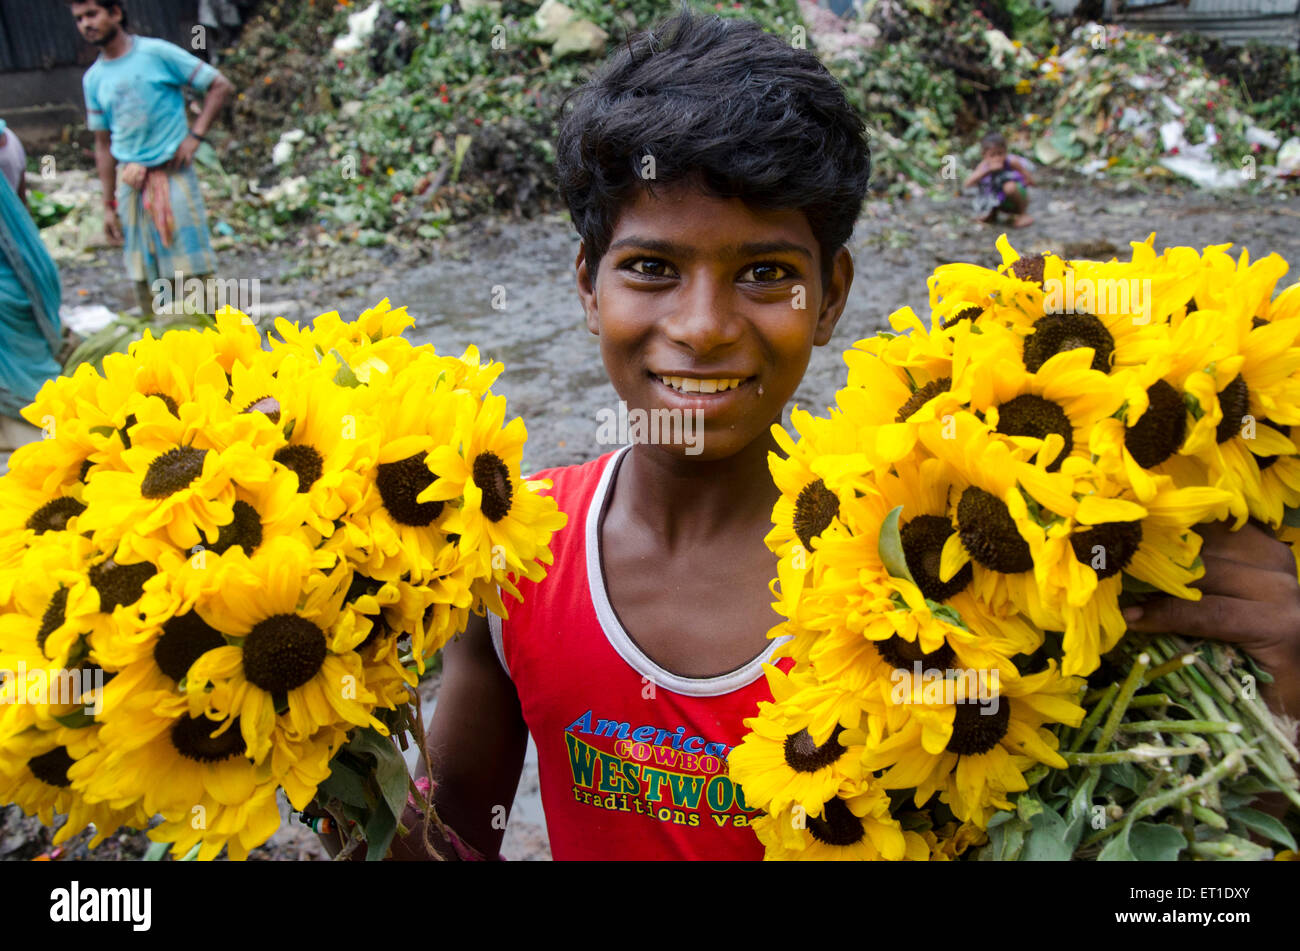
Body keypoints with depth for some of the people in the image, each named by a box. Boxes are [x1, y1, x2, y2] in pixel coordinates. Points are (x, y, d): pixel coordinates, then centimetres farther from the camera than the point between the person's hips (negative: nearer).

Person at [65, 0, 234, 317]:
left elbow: (220, 86, -4)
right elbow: (103, 144, 14)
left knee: (191, 268, -5)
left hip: (172, 175, -5)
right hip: (131, 186, 5)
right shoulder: (93, 79, 10)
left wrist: (194, 136, -11)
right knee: (145, 277, 7)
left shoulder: (157, 53, -5)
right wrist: (109, 204, 12)